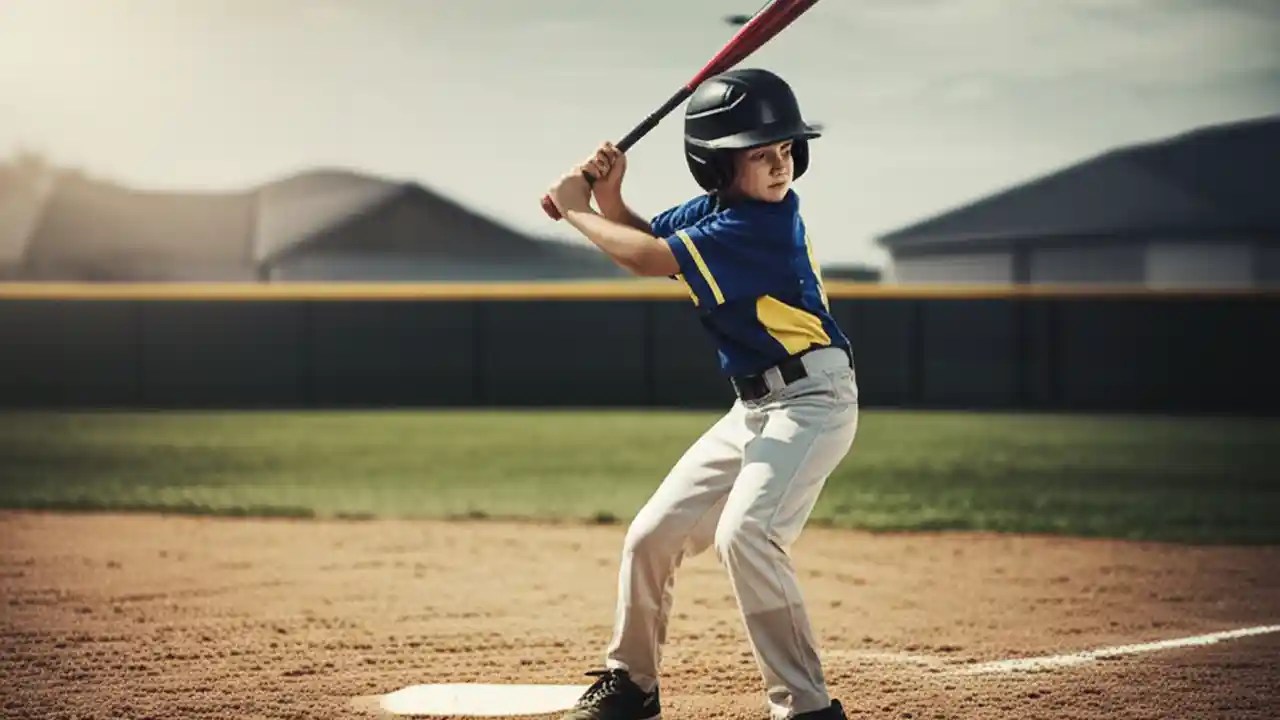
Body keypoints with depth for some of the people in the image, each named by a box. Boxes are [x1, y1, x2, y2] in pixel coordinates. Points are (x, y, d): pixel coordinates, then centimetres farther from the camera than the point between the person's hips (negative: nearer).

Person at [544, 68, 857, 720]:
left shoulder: (765, 222, -22)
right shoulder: (717, 207, 4)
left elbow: (650, 259, -21)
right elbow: (644, 241, 18)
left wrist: (574, 209, -8)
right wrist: (608, 195, -3)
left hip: (813, 398, -9)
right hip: (754, 405, 9)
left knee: (744, 532, -28)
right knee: (651, 536, 11)